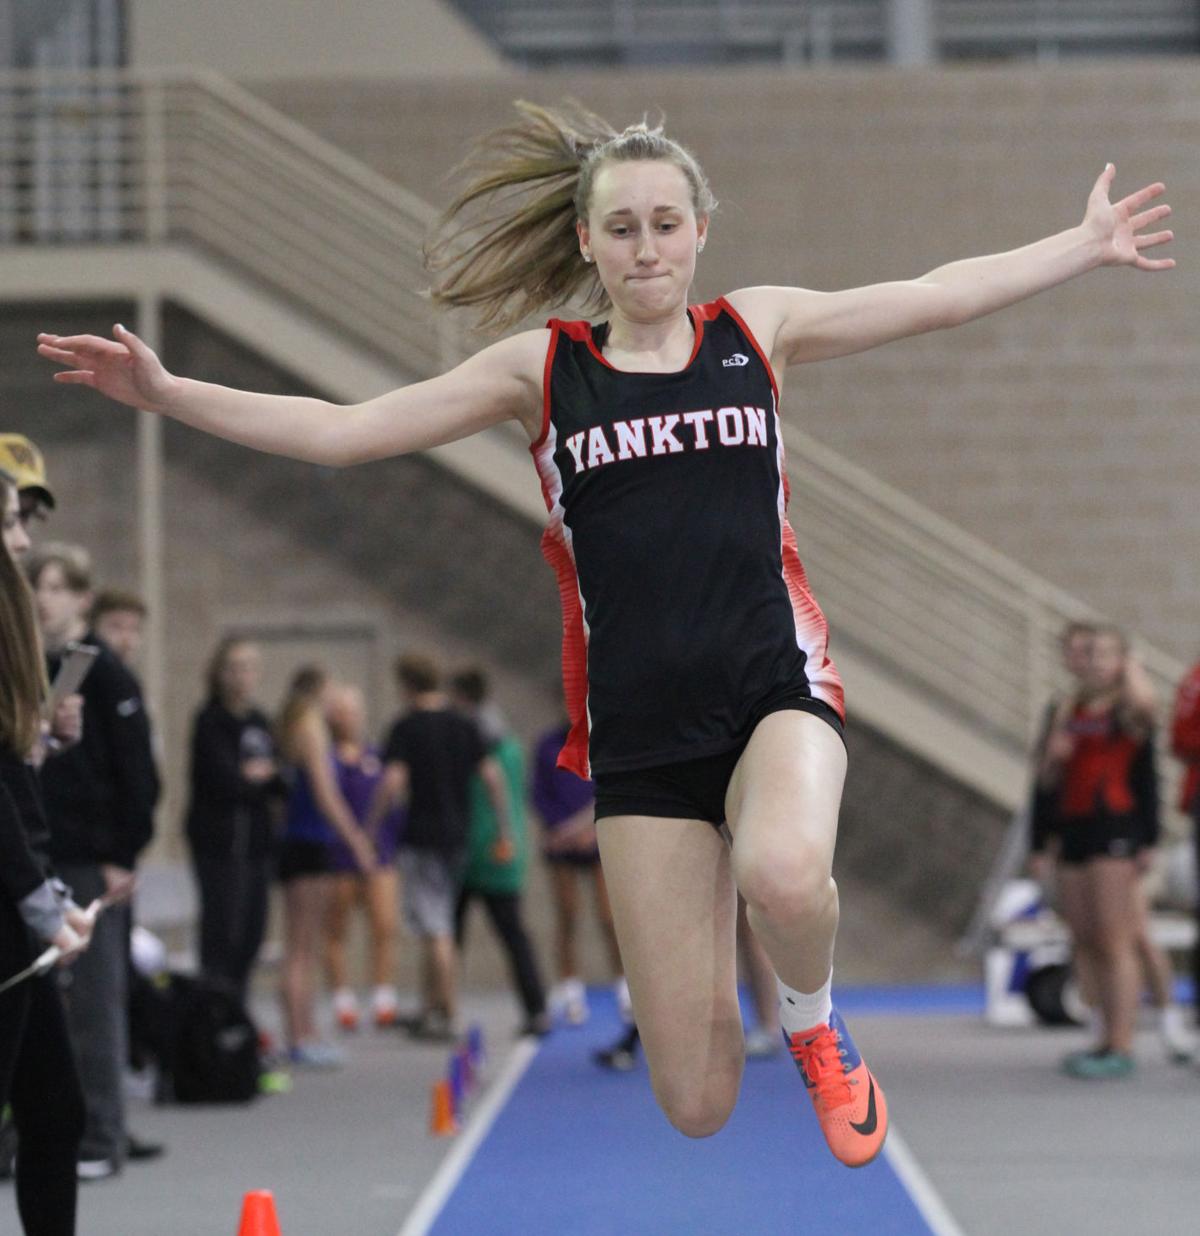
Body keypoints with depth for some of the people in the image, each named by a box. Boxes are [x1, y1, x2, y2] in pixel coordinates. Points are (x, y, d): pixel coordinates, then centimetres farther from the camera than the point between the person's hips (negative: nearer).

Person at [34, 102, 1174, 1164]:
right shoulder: (543, 368, 5)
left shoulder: (757, 329, 7)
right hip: (639, 728, 1)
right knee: (695, 1106, -2)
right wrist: (169, 395, -6)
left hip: (774, 683, 0)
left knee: (784, 875, -39)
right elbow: (340, 430, 2)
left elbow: (934, 297, 10)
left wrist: (1084, 247, 8)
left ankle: (814, 1024, -2)